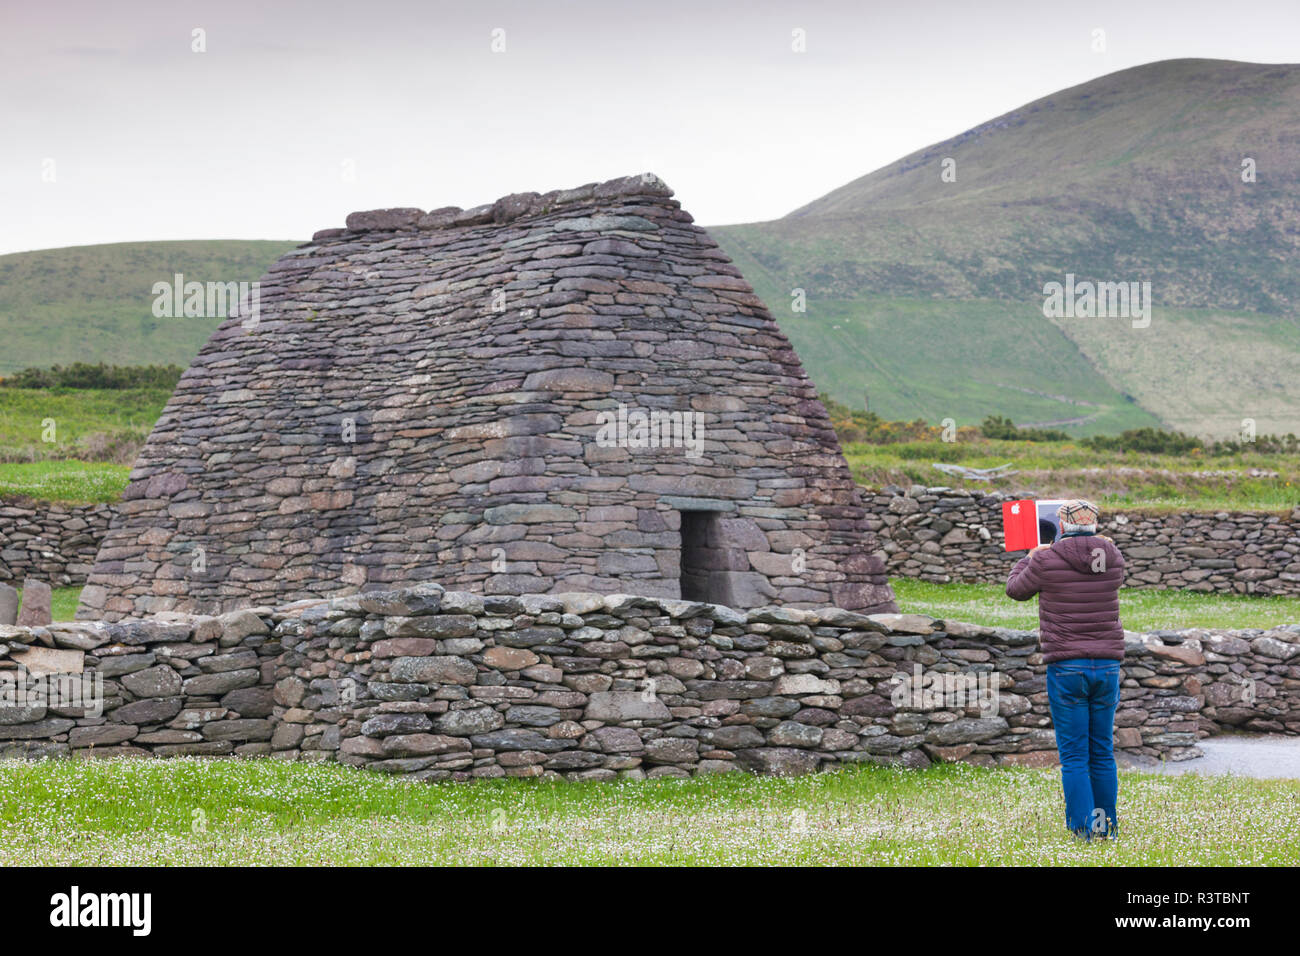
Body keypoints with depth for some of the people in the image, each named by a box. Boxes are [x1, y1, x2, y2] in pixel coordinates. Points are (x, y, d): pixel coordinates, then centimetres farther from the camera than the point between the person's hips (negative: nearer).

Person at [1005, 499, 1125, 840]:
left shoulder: (1047, 560, -9)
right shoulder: (1113, 559, 1)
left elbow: (1016, 589, 9)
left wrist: (1031, 557, 28)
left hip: (1066, 667, -3)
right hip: (1107, 664, 3)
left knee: (1073, 755, 0)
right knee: (1103, 752, 12)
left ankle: (1083, 826, -4)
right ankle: (1106, 823, 16)